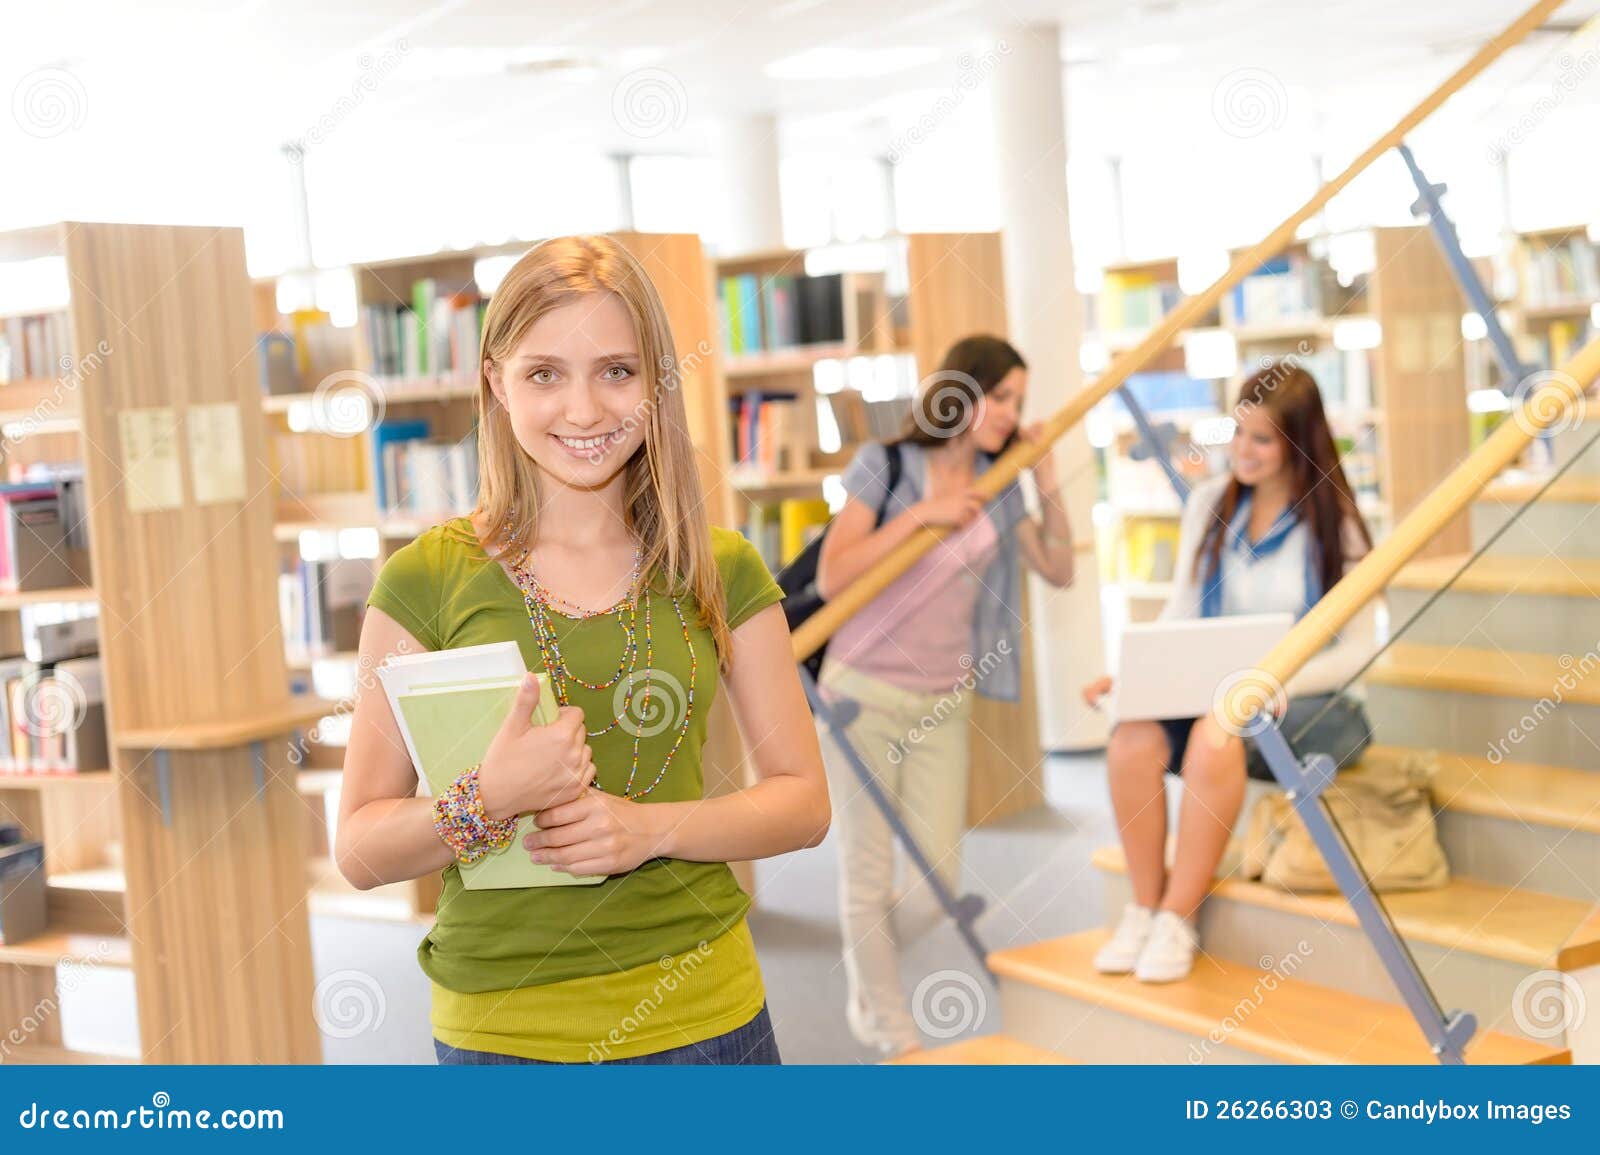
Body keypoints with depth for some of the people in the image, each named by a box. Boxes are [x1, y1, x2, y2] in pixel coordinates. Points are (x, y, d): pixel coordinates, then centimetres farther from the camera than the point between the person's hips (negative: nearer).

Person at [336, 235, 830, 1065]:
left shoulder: (722, 574, 2)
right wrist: (490, 798, -21)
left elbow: (802, 800, 4)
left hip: (703, 1017, 2)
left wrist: (651, 825, -12)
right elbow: (360, 851, -2)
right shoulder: (429, 579, -4)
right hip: (501, 1030, -1)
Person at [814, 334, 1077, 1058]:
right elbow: (832, 578, -13)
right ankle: (893, 1032, 18)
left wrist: (1047, 484, -4)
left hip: (943, 706, 4)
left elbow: (1059, 571, 6)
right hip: (864, 693, -4)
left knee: (940, 881, 2)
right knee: (868, 875, 2)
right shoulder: (886, 466, -7)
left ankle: (866, 970, 33)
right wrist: (919, 514, -19)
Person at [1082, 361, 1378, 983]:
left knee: (1218, 733, -37)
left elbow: (1356, 651, -5)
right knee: (1133, 737, -29)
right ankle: (1143, 909, -13)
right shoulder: (1209, 503, 8)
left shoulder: (1333, 522, -3)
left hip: (1309, 706, -4)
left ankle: (1178, 917, -22)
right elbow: (1179, 613, 8)